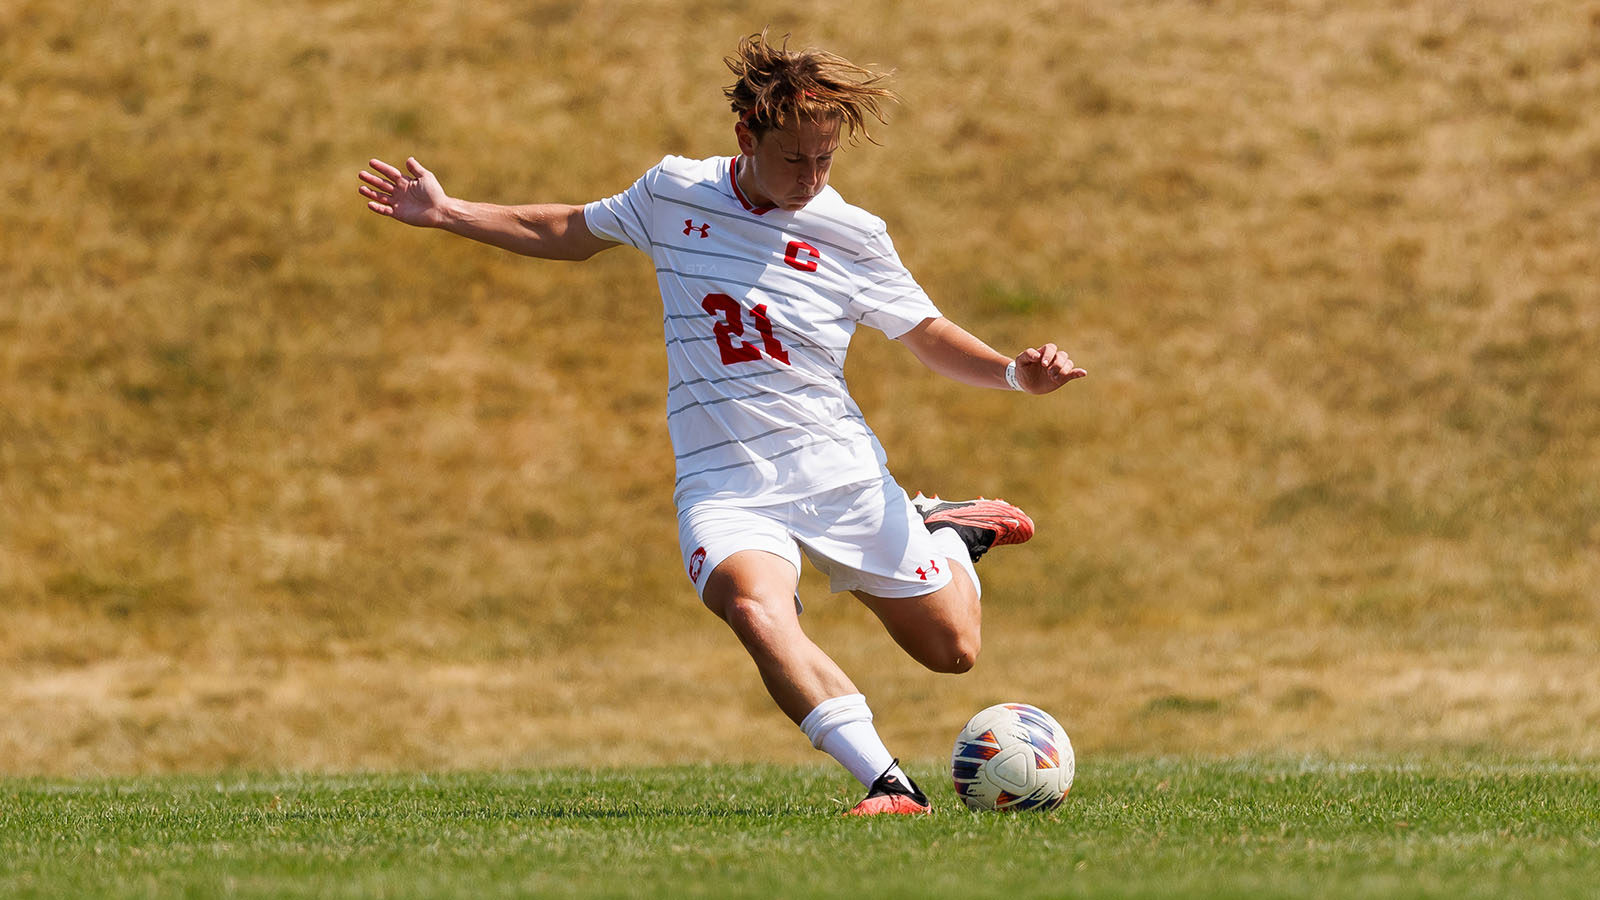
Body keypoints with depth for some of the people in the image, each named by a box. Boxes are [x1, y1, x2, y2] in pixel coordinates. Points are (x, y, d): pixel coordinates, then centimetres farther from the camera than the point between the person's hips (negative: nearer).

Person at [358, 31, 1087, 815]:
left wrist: (1017, 372, -11)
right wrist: (448, 214, 17)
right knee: (755, 610, -34)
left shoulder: (852, 236, -4)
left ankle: (948, 532, 40)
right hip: (724, 483, -1)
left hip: (838, 471, 1)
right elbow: (571, 232, 19)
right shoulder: (673, 193, 0)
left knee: (952, 650, 7)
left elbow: (931, 338, 8)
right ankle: (887, 786, -40)